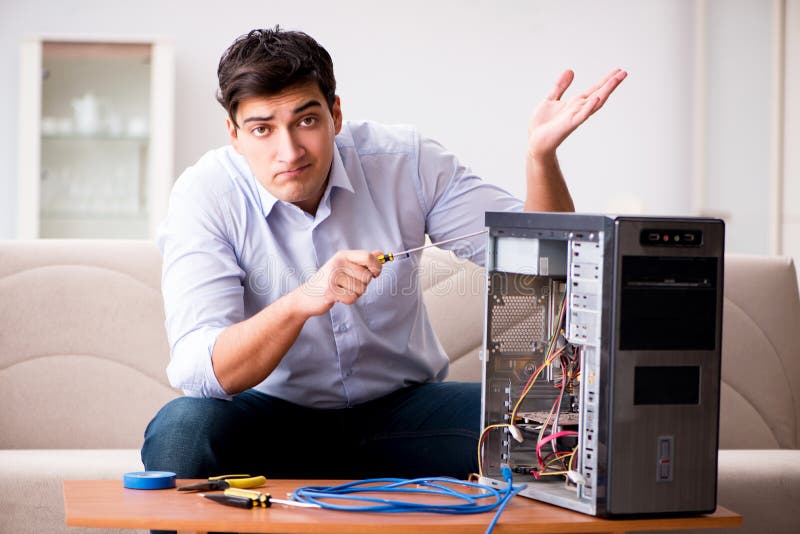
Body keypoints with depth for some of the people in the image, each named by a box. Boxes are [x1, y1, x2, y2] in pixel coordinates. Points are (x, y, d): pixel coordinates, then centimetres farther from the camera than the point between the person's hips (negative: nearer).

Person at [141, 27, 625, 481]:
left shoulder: (404, 161, -9)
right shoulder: (205, 196, -15)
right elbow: (196, 371, -27)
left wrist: (541, 155, -27)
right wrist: (300, 304, -43)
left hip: (401, 406, 2)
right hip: (274, 415, -1)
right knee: (179, 430, -34)